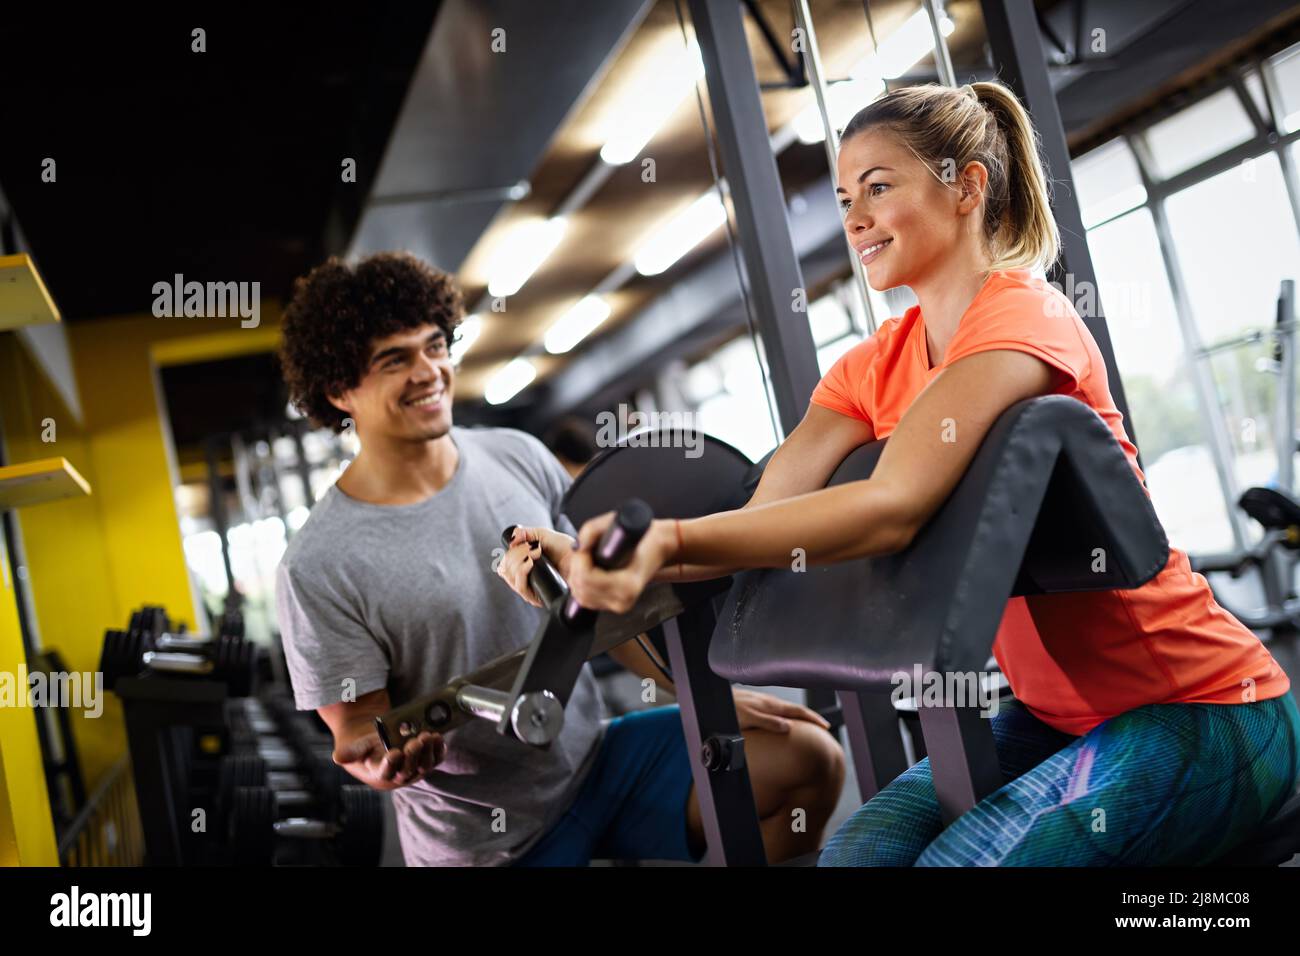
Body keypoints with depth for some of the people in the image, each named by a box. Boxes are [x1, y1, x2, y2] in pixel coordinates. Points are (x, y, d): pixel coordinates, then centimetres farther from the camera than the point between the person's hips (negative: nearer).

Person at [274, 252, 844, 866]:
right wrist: (379, 758, -36)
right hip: (488, 840, -4)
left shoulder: (519, 459, -3)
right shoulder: (319, 568, -16)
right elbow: (360, 727, -12)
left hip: (596, 758, 4)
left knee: (807, 757, -6)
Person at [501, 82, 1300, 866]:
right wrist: (610, 555, -26)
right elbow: (759, 516, -9)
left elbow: (893, 507, -33)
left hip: (1202, 715, -6)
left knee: (957, 857, -23)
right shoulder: (875, 367, 4)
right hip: (1056, 716, 7)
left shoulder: (1023, 316, -19)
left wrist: (671, 538, -42)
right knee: (860, 850, -12)